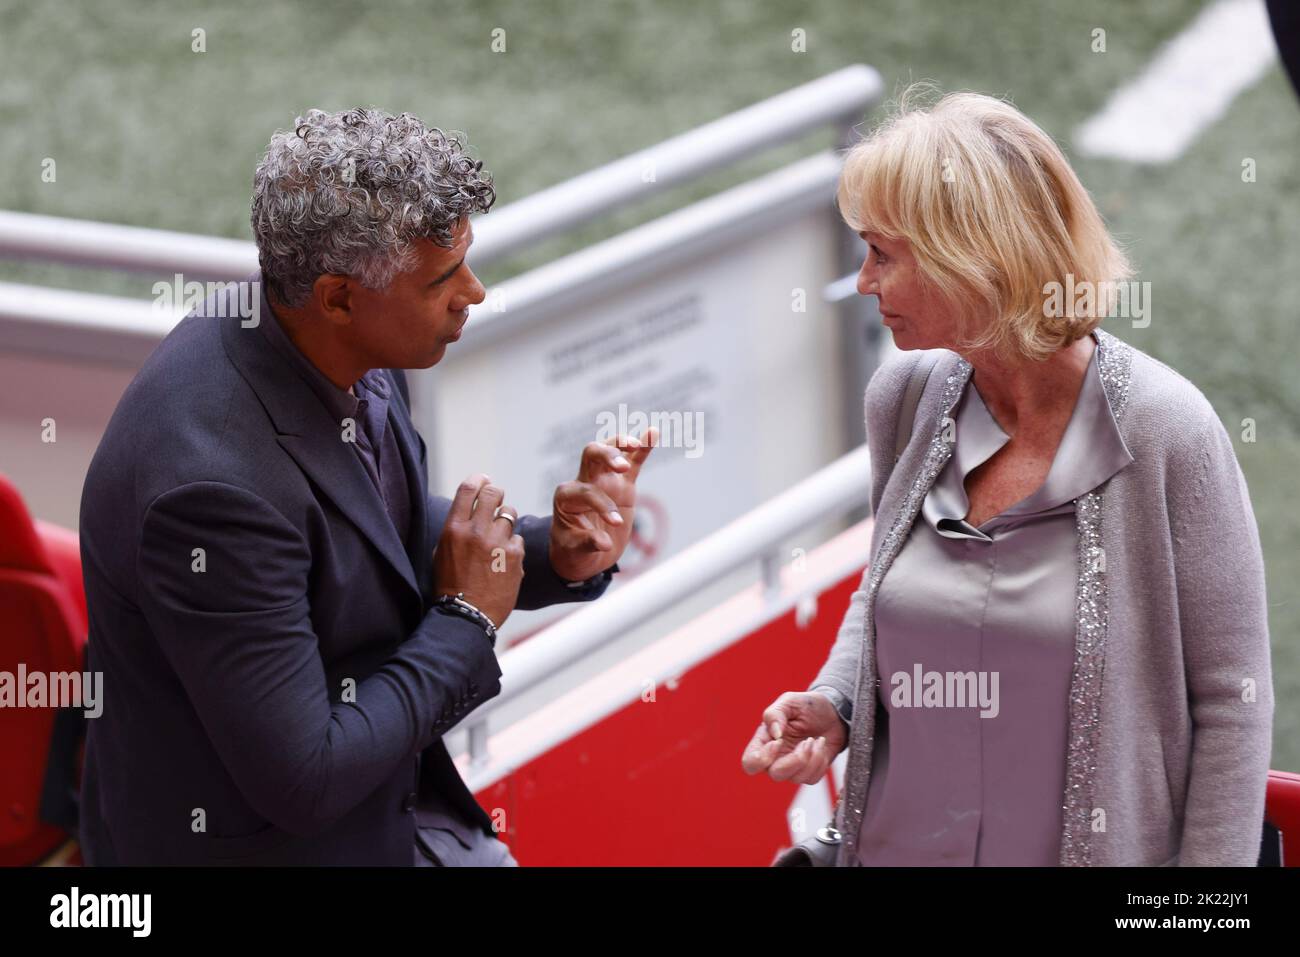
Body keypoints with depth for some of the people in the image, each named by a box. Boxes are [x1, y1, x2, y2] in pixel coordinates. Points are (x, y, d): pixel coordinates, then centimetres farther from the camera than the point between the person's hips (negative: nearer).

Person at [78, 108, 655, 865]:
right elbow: (303, 781, -27)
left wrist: (558, 554, -6)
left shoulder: (346, 348, -7)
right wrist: (465, 619, -16)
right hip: (261, 841, -7)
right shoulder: (215, 483, -32)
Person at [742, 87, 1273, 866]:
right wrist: (832, 703, -4)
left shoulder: (1164, 429, -17)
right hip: (894, 845, 4)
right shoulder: (903, 397, -3)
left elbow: (1231, 703, -12)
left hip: (1097, 848, -4)